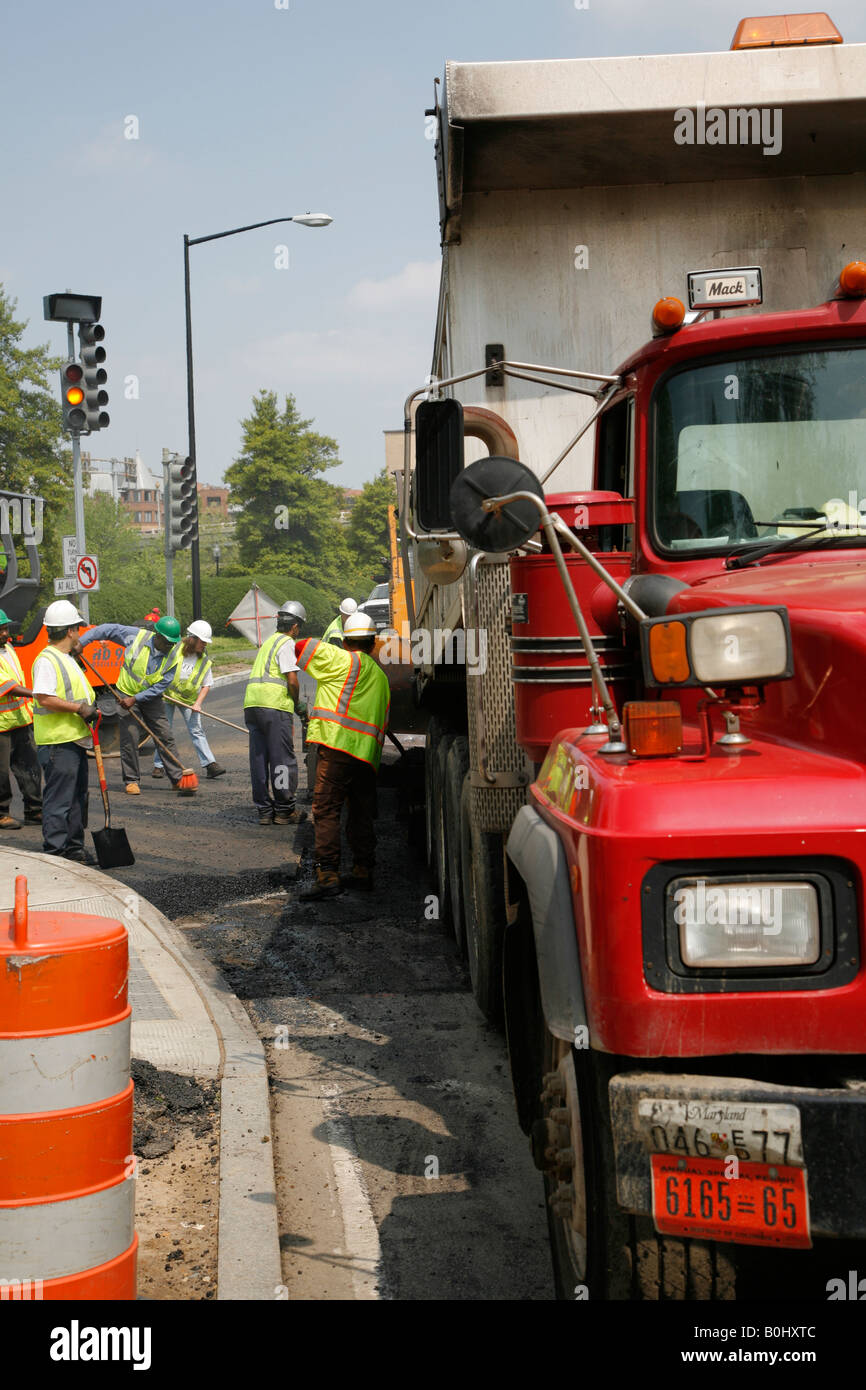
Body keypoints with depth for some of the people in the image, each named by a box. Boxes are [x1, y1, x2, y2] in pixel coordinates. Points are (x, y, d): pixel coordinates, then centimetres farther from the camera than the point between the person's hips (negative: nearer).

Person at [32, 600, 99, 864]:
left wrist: (90, 708, 9)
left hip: (74, 739, 11)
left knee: (77, 797, 16)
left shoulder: (67, 659, 18)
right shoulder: (47, 660, -15)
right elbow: (44, 698, -25)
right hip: (57, 743, -11)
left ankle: (74, 847, 24)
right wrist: (80, 708, -22)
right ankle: (55, 851, -2)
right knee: (58, 799, -7)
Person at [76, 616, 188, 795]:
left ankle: (178, 779, 5)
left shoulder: (173, 655, -13)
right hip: (127, 693, -2)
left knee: (166, 738, 0)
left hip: (151, 698, 2)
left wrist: (135, 699, -19)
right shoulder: (136, 636, -15)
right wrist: (81, 643, -11)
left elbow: (161, 686, -13)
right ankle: (132, 780, 5)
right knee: (129, 738, -6)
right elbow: (107, 629, -7)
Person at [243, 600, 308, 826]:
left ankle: (264, 810, 13)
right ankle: (284, 811, 3)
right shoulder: (287, 643, -3)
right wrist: (298, 703, 5)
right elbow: (292, 680, -11)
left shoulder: (269, 641, 24)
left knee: (259, 758, 9)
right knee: (282, 759, -1)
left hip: (252, 704, 9)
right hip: (273, 706, -8)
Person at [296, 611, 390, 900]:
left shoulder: (344, 661, 1)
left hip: (337, 748, -7)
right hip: (368, 755, 7)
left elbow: (302, 647, 5)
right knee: (361, 816, 16)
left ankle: (328, 876, -17)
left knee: (326, 811, -9)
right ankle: (363, 872, 22)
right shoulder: (380, 676, 22)